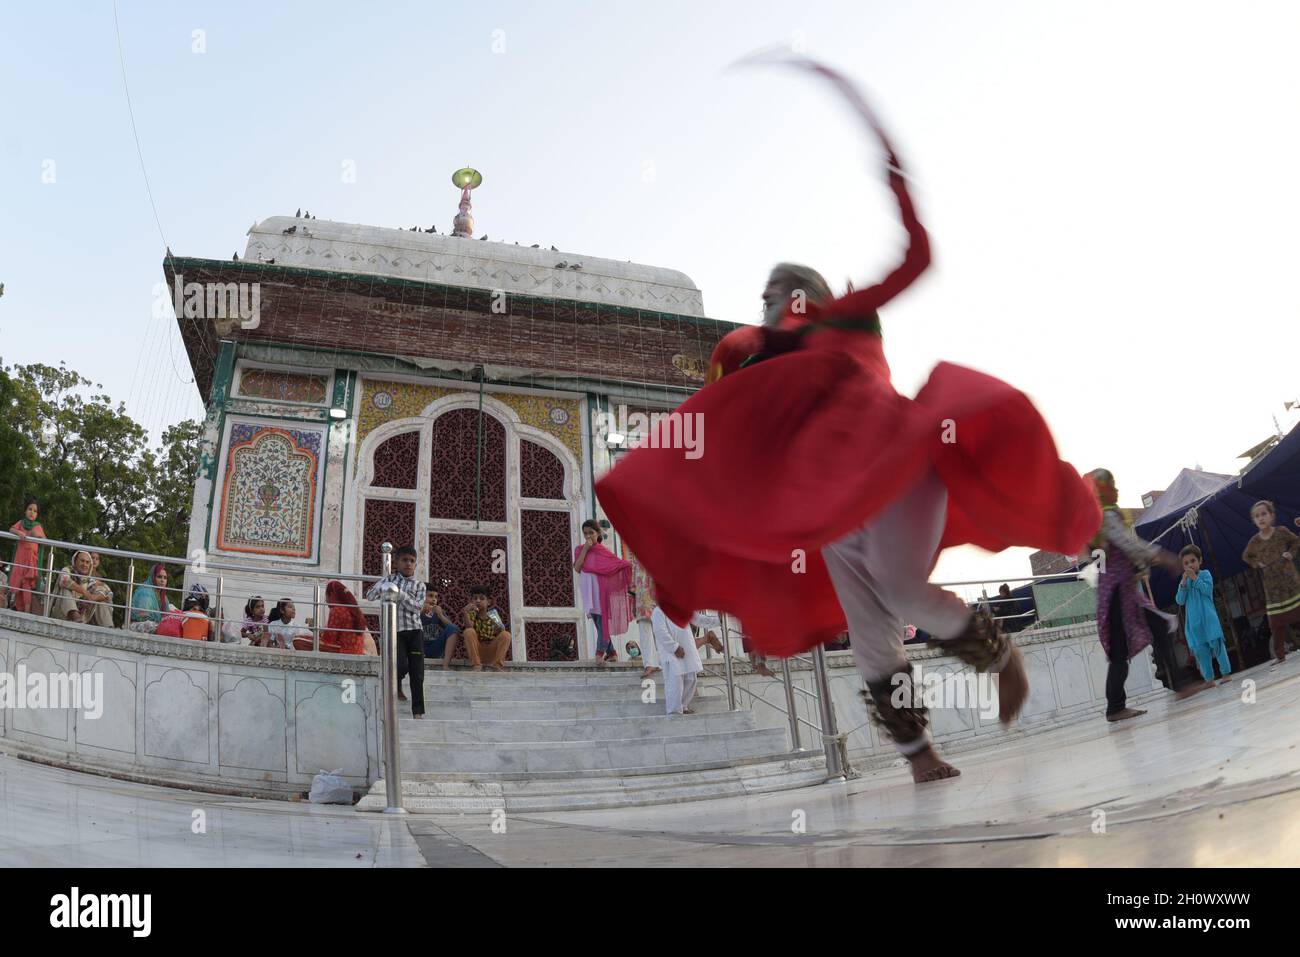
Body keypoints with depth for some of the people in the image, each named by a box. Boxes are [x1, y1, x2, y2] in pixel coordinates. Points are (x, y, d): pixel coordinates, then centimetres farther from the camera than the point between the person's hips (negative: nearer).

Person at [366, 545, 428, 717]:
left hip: (415, 630, 1)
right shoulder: (389, 579, 7)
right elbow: (369, 596, 1)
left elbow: (418, 607, -8)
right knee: (401, 665, -16)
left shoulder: (419, 585, 7)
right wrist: (382, 587, -18)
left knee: (417, 672, 0)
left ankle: (418, 710, 8)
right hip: (395, 630, -1)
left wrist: (400, 593, -17)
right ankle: (396, 685, 20)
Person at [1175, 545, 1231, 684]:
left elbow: (1208, 590, -13)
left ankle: (1226, 673, 0)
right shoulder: (1184, 581, 12)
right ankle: (1209, 679, 6)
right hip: (1194, 621, 3)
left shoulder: (1205, 574, 3)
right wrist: (1183, 582, -8)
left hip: (1208, 617, -3)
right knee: (1200, 649, 2)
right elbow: (1180, 601, 1)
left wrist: (1195, 578, -15)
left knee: (1216, 643, -7)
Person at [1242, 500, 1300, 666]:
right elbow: (1246, 557, 17)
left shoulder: (1282, 532, -4)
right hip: (1272, 586, 1)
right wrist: (1257, 564, 0)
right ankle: (1279, 655, 8)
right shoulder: (1254, 541, 1)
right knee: (1276, 623, 2)